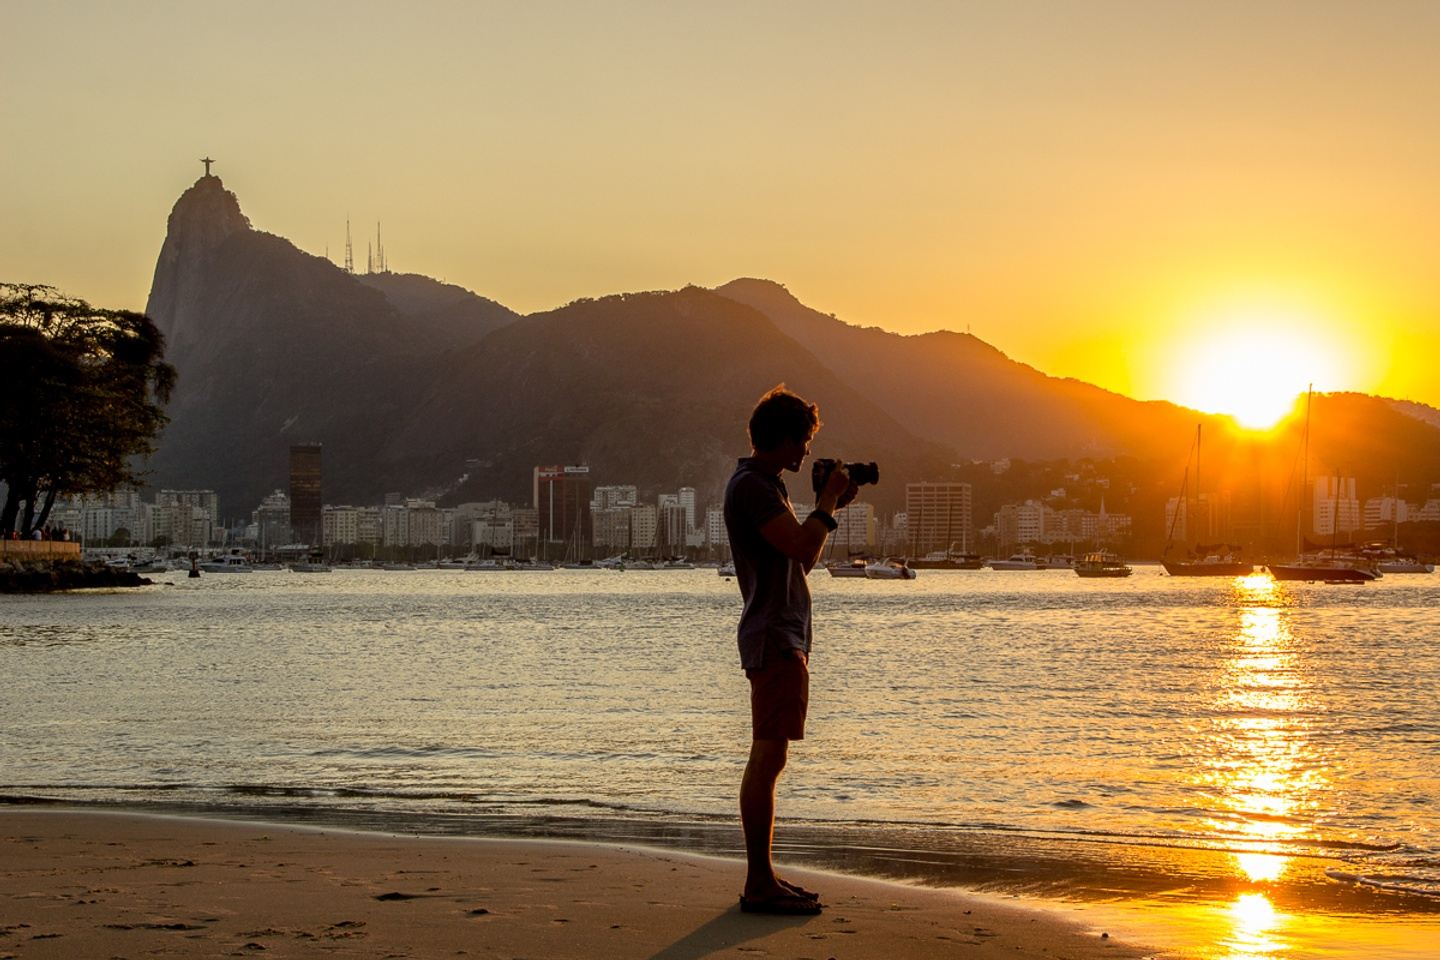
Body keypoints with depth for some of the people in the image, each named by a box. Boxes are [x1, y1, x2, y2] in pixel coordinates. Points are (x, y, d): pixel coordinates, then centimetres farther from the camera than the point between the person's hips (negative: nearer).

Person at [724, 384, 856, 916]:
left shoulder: (765, 484, 20)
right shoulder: (750, 486, -13)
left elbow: (804, 557, 23)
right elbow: (803, 547, -23)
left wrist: (830, 506, 15)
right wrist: (828, 501, -9)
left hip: (784, 637, 11)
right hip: (773, 638, -11)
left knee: (767, 757, 12)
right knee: (768, 757, -11)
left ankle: (764, 877, 16)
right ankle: (759, 885, -11)